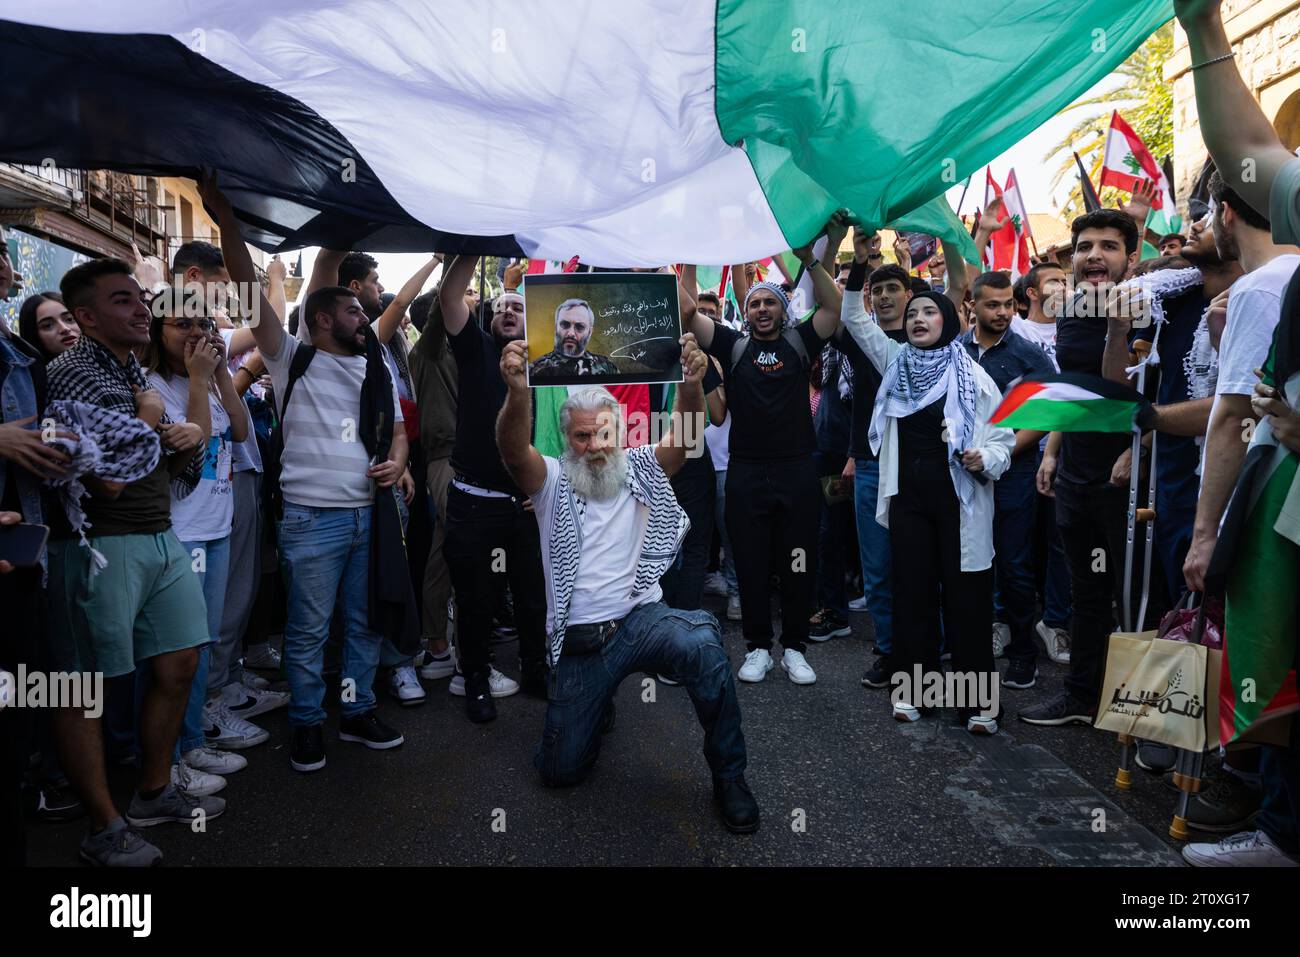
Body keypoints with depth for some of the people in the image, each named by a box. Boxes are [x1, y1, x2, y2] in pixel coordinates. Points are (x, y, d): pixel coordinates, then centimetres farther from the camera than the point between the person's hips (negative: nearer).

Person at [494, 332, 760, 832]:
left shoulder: (640, 468, 3)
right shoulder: (552, 482, -1)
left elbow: (685, 434, -14)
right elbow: (513, 449, -22)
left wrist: (691, 384, -37)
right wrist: (518, 392, -44)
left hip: (643, 619, -1)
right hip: (578, 641, 1)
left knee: (701, 640, -35)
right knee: (560, 770, 5)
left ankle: (728, 775, -14)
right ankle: (597, 707, 39)